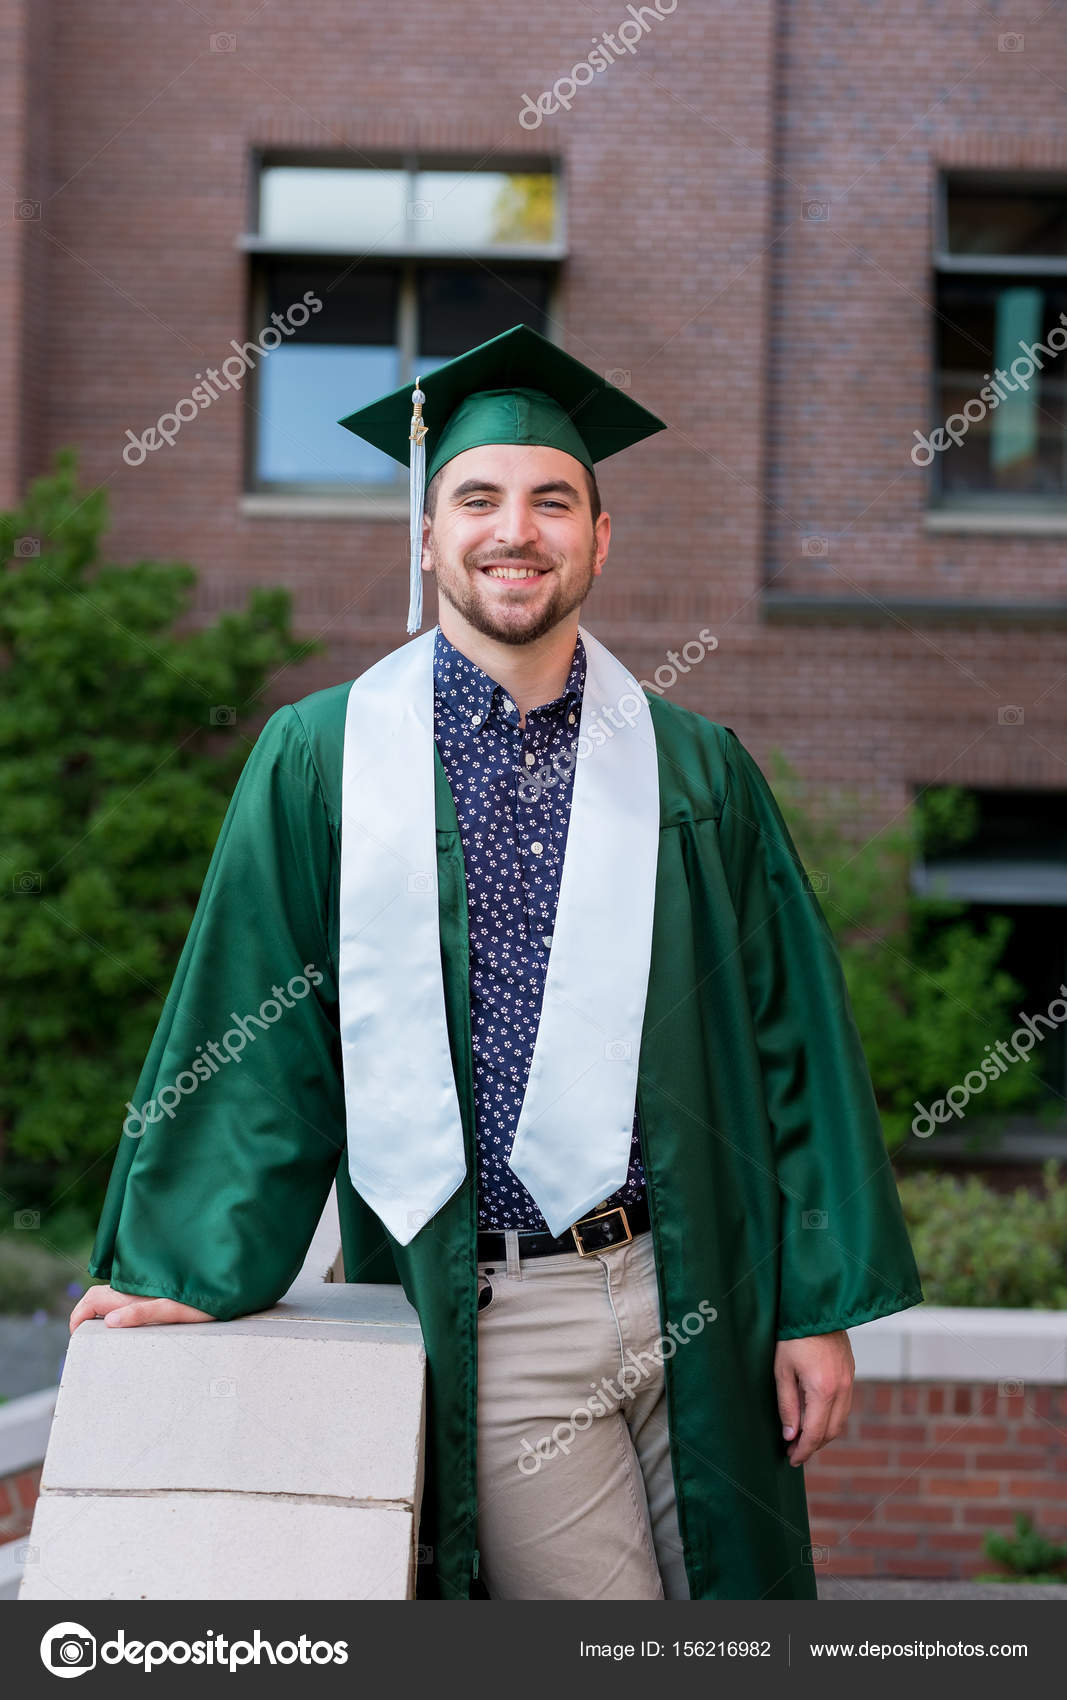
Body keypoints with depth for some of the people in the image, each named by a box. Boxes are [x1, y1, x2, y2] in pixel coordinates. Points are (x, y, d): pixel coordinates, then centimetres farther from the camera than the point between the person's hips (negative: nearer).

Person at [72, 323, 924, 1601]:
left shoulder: (696, 771, 8)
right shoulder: (322, 763, 3)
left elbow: (791, 1042, 7)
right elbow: (250, 1040, 1)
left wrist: (821, 1305, 2)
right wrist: (188, 1280, -9)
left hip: (698, 1301, 3)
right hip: (493, 1325, -2)